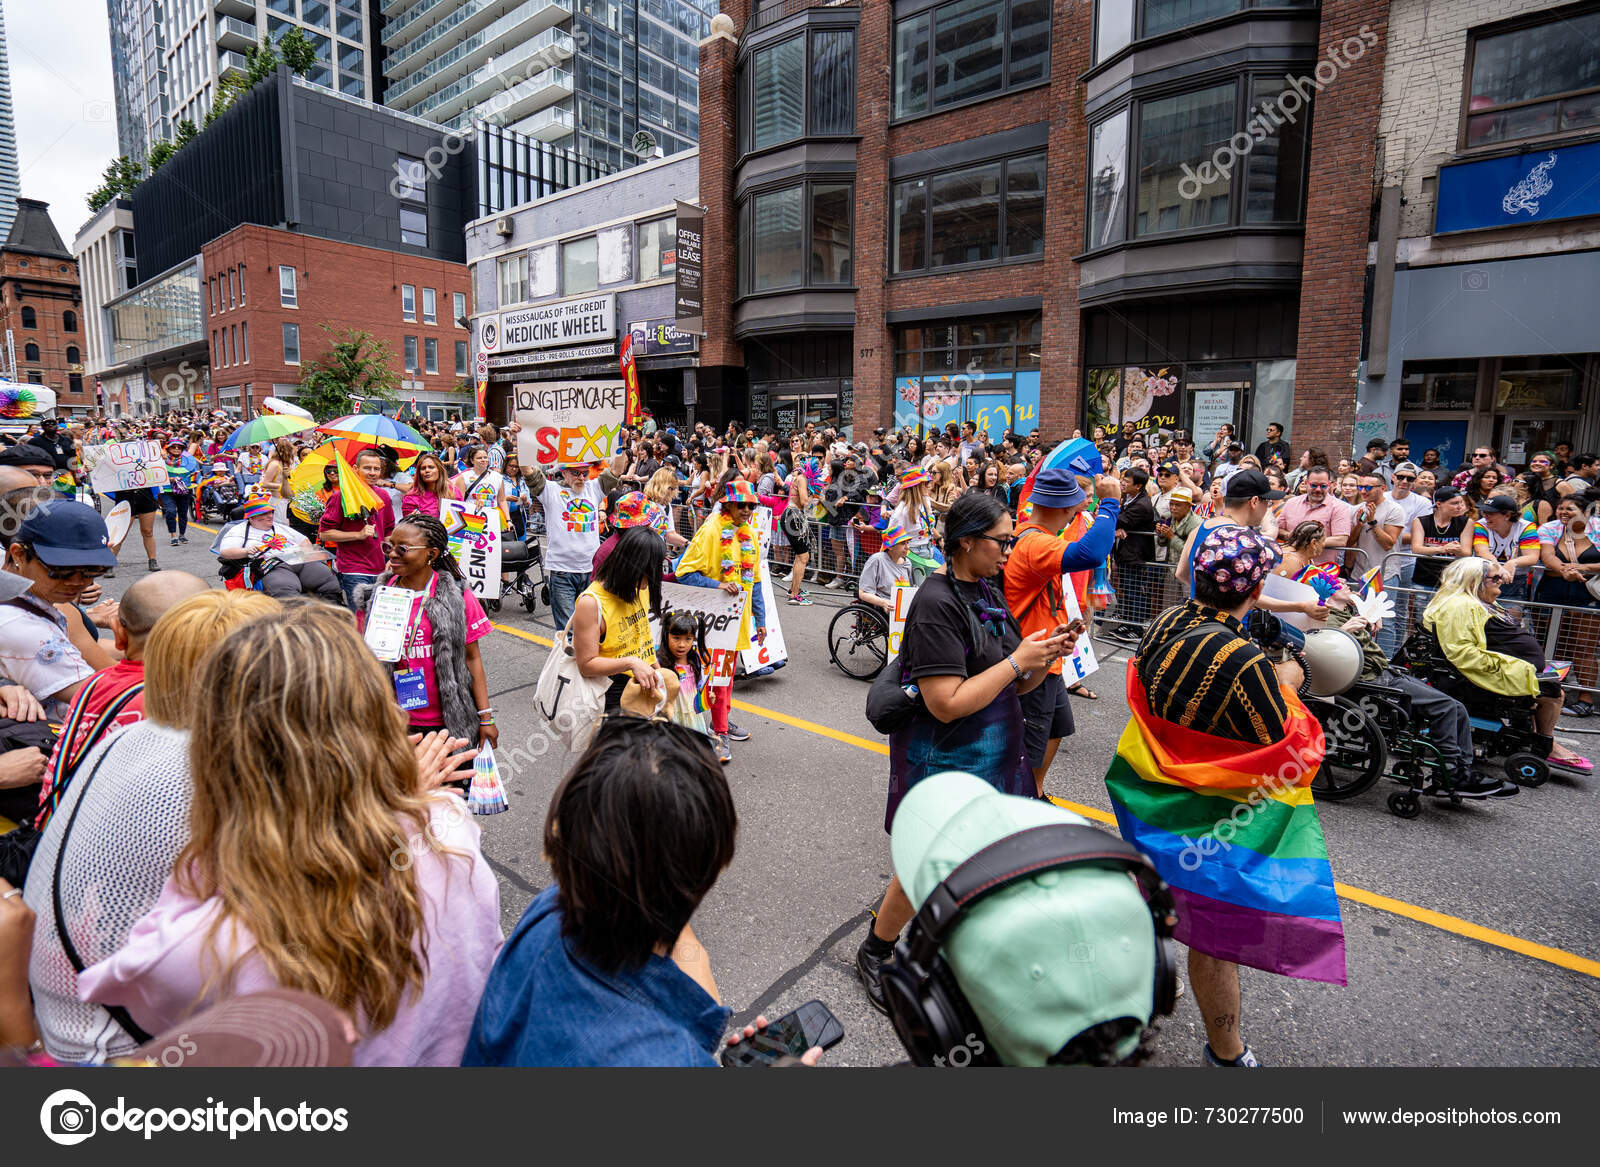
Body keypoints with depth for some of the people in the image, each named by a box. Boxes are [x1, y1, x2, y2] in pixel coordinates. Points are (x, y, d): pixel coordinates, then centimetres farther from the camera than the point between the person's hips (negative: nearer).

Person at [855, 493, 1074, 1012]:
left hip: (992, 753, 8)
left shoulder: (986, 593, 6)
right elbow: (947, 704, -27)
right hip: (945, 760, -8)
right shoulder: (937, 604, -22)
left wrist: (1045, 658, -8)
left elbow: (1015, 686, 11)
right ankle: (873, 954, 30)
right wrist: (1016, 661, -22)